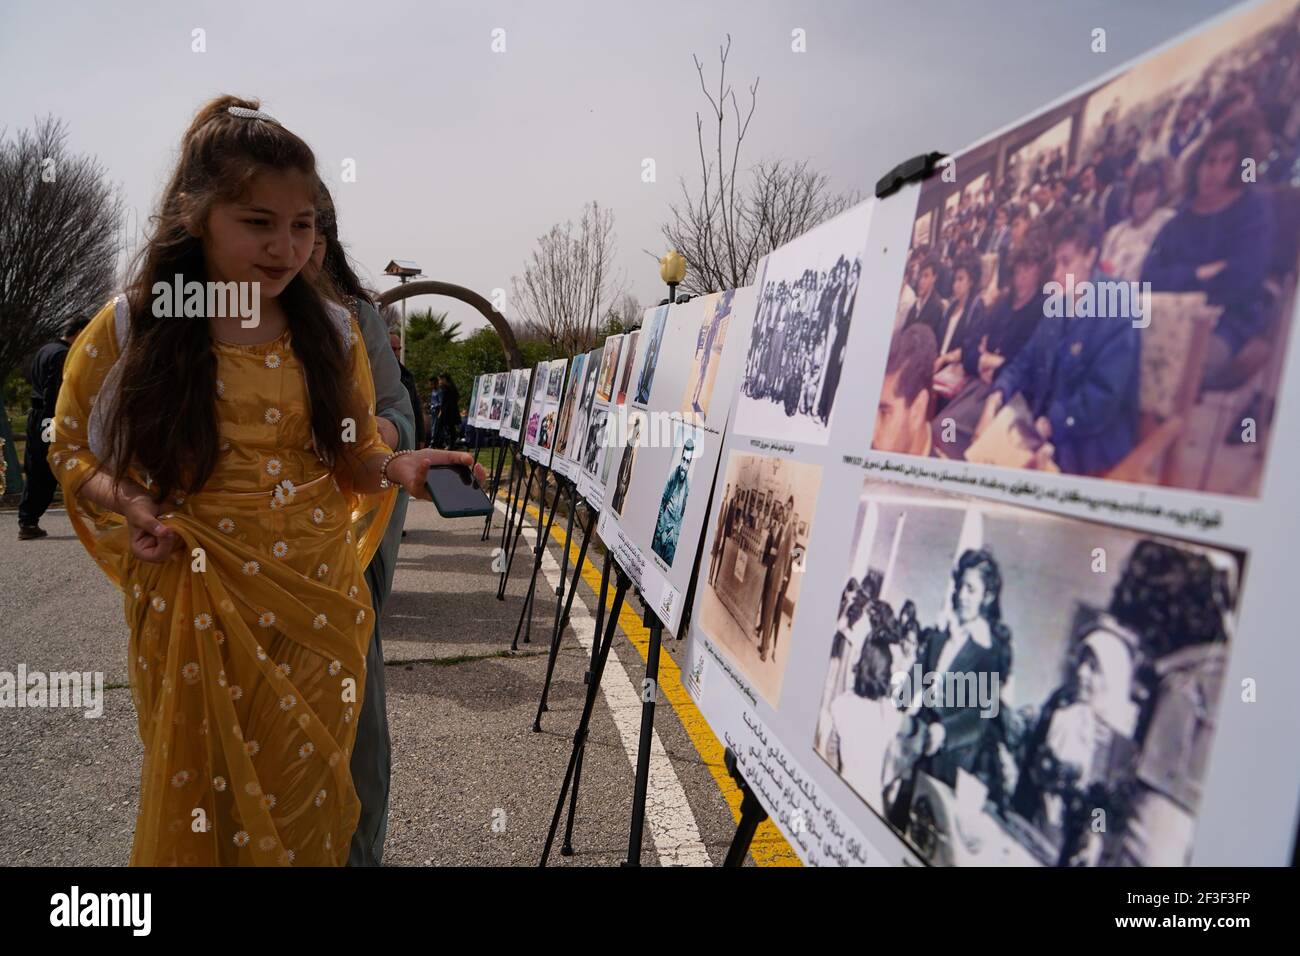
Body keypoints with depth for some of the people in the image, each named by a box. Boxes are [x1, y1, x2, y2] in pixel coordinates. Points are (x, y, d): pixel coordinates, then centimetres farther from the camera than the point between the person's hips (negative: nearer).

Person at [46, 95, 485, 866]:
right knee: (203, 801, 13)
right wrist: (125, 503, -13)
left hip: (317, 605, 2)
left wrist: (396, 468, -14)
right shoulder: (128, 330, -5)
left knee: (307, 797, 14)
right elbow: (71, 449, 6)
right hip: (194, 608, -1)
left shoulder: (331, 330, 0)